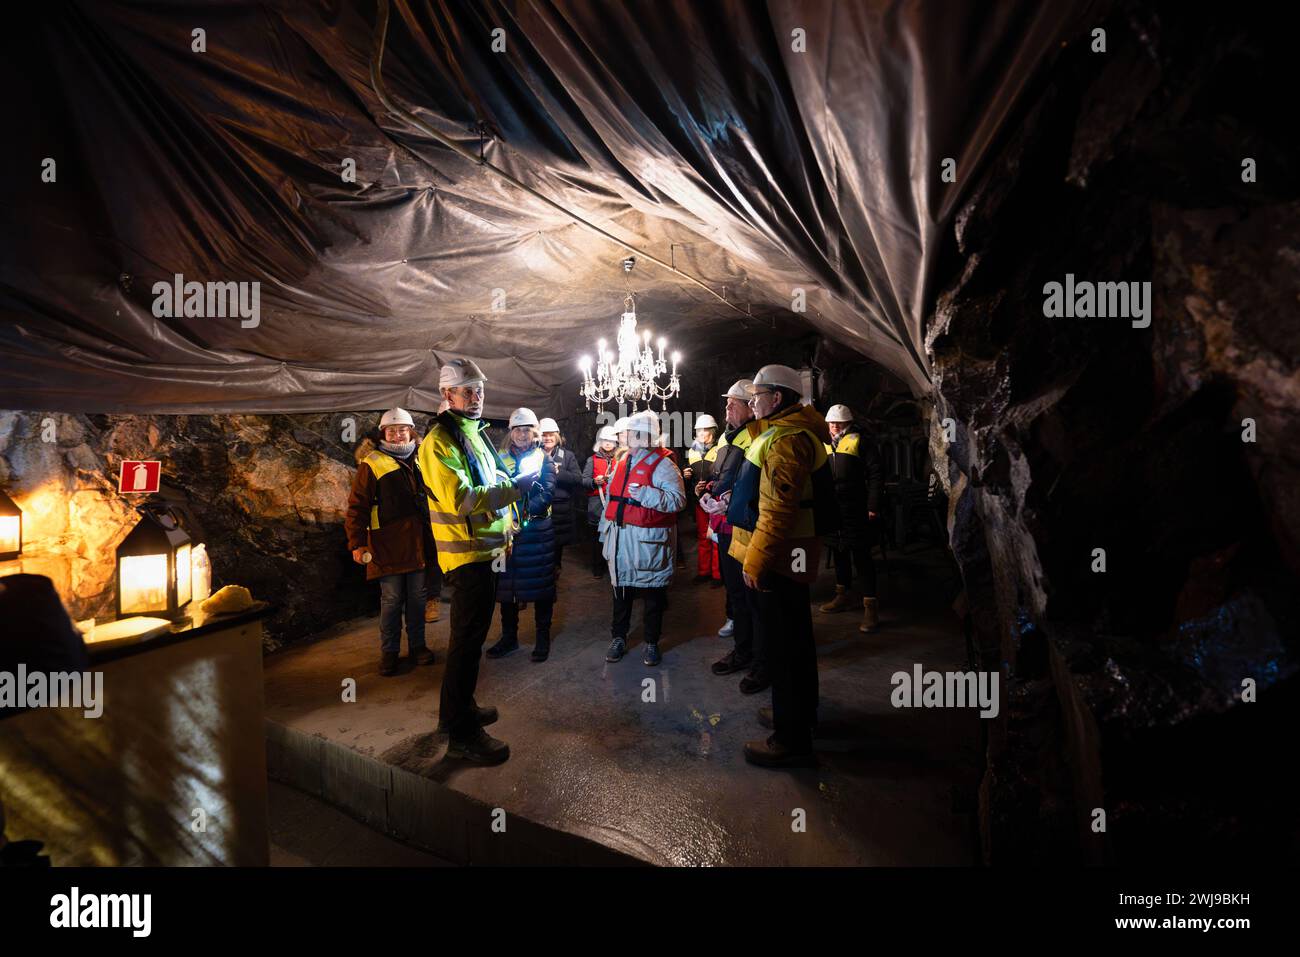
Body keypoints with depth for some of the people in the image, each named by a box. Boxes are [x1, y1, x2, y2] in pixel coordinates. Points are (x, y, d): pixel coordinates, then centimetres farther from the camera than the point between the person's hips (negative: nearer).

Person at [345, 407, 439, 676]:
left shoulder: (419, 462, 12)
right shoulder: (372, 464, -5)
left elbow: (429, 499, 20)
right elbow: (357, 506, -8)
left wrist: (430, 537, 18)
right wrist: (357, 543, -15)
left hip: (417, 542, 5)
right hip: (387, 545, -5)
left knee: (417, 596, 11)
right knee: (391, 599, 2)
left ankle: (417, 645, 24)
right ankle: (389, 651, 15)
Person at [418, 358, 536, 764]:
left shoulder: (474, 433, 17)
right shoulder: (440, 440, -15)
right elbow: (461, 500, -25)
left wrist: (505, 533, 15)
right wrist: (514, 488, -22)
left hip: (486, 550, 10)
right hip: (466, 553, -10)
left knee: (471, 633, 19)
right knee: (468, 638, -4)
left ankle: (457, 709, 33)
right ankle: (462, 733, 6)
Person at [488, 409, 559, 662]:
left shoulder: (544, 459, 3)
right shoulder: (500, 459, 10)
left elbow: (548, 494, -10)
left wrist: (523, 512, -23)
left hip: (537, 530, -2)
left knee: (541, 584, 4)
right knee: (505, 584, 9)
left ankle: (543, 638, 17)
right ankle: (509, 636, 24)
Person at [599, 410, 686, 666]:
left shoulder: (661, 464, -11)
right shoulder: (622, 463, 12)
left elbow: (678, 500, -21)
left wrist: (645, 494, -29)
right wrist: (606, 527, 18)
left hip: (647, 540, -7)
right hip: (620, 538, 7)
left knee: (652, 592, 6)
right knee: (621, 588, 16)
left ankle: (652, 643, 22)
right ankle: (618, 638, 31)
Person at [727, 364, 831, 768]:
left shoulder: (785, 440, -20)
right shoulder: (784, 432, 16)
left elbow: (778, 510, -27)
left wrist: (756, 561, -24)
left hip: (778, 558, -11)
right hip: (787, 556, 11)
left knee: (784, 644, -3)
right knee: (792, 639, 21)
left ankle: (792, 739, 8)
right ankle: (799, 711, 38)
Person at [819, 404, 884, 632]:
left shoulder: (860, 443, -2)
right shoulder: (825, 446, 14)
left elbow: (875, 475, -7)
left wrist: (873, 506, -13)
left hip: (855, 510, -6)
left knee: (861, 556, -5)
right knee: (838, 552, 17)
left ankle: (870, 607, 0)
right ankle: (843, 596, 32)